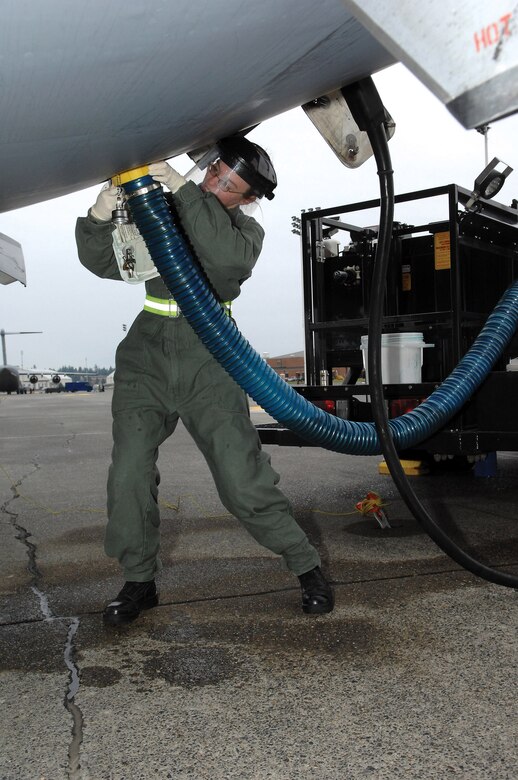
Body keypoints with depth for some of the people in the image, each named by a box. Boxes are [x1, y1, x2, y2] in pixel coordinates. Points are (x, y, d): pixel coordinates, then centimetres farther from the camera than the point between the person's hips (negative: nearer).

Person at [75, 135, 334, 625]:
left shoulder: (245, 230, 5)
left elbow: (227, 257, -21)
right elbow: (105, 264, 6)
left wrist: (184, 190, -23)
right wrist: (100, 218, -14)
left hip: (207, 363, -2)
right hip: (147, 354, 3)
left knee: (243, 479, -8)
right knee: (129, 474, -3)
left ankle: (308, 568, 11)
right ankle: (139, 582, 16)